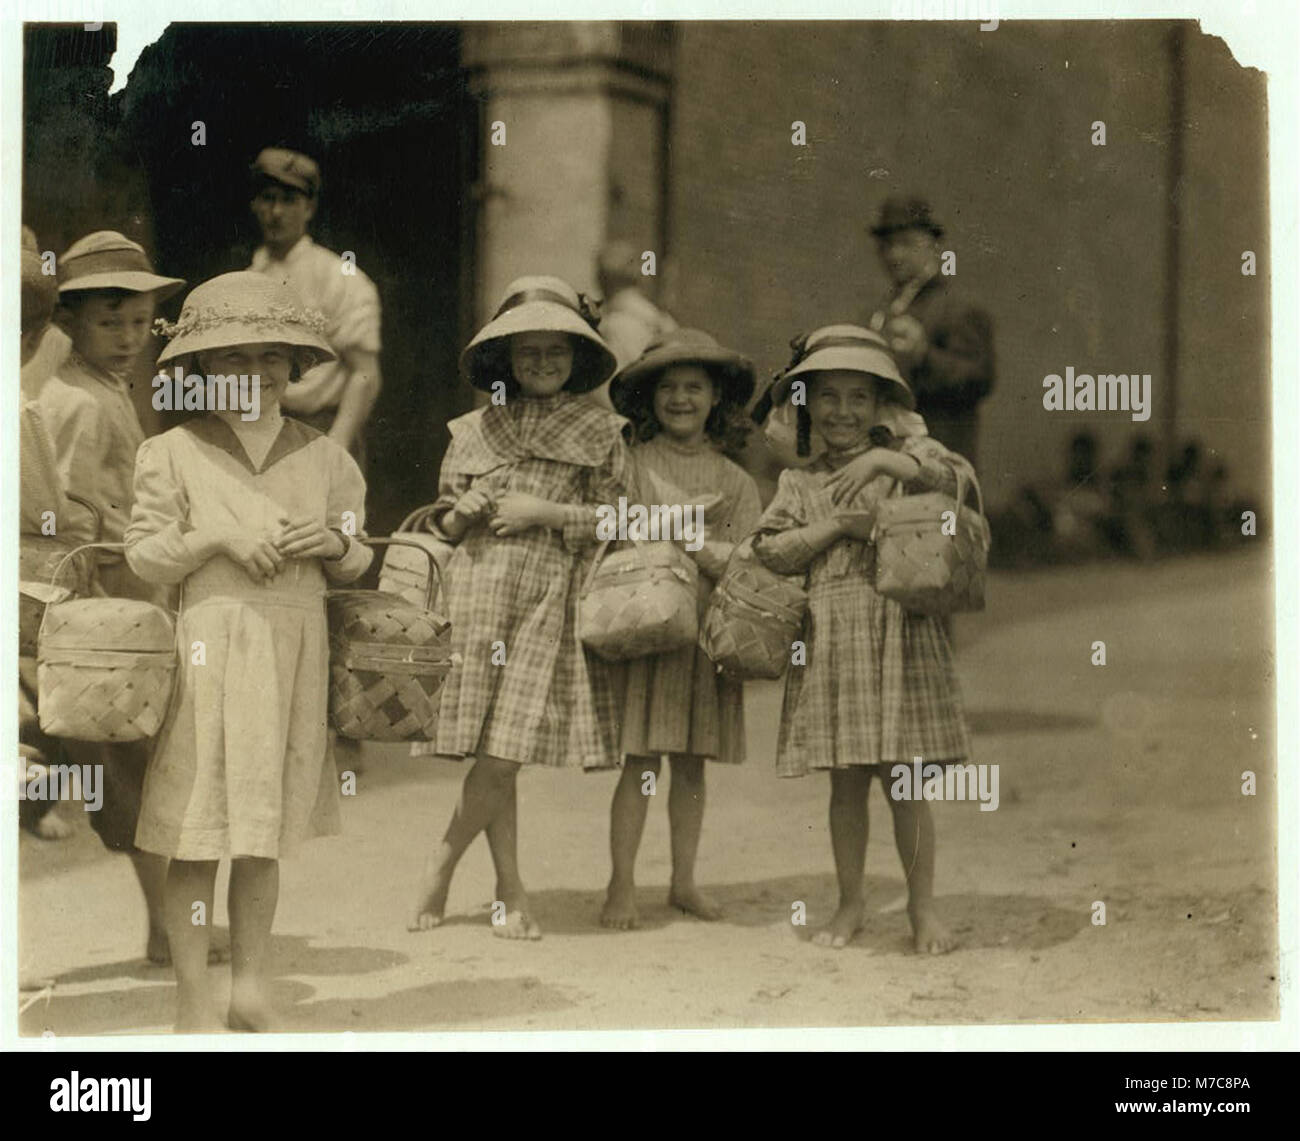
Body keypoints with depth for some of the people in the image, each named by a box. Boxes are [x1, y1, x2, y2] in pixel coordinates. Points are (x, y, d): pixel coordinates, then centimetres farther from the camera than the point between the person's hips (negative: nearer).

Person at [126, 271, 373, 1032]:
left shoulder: (323, 457, 11)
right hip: (206, 652, -3)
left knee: (267, 831, 9)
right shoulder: (174, 453, 3)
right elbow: (142, 555, 1)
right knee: (197, 832, -3)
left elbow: (358, 563, 17)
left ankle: (252, 987, 20)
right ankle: (194, 1003, 5)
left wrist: (334, 543, -5)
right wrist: (219, 536, -12)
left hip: (294, 655, 3)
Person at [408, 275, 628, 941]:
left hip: (549, 598, -2)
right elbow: (442, 525, 17)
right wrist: (464, 514, -4)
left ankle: (441, 867, 8)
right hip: (479, 592, 2)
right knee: (491, 754, 0)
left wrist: (546, 512, -8)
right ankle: (511, 894, 8)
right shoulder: (473, 431, 13)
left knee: (506, 748, -9)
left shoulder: (599, 433, 7)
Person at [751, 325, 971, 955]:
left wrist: (882, 459, -17)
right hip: (830, 638, 2)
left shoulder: (903, 457, 6)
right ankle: (849, 906, 20)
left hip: (900, 634, -2)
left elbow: (954, 476, -12)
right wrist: (835, 527, -8)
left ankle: (922, 908, 12)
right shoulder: (800, 483, 11)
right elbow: (770, 549, 2)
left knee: (906, 783, 0)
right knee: (846, 783, 7)